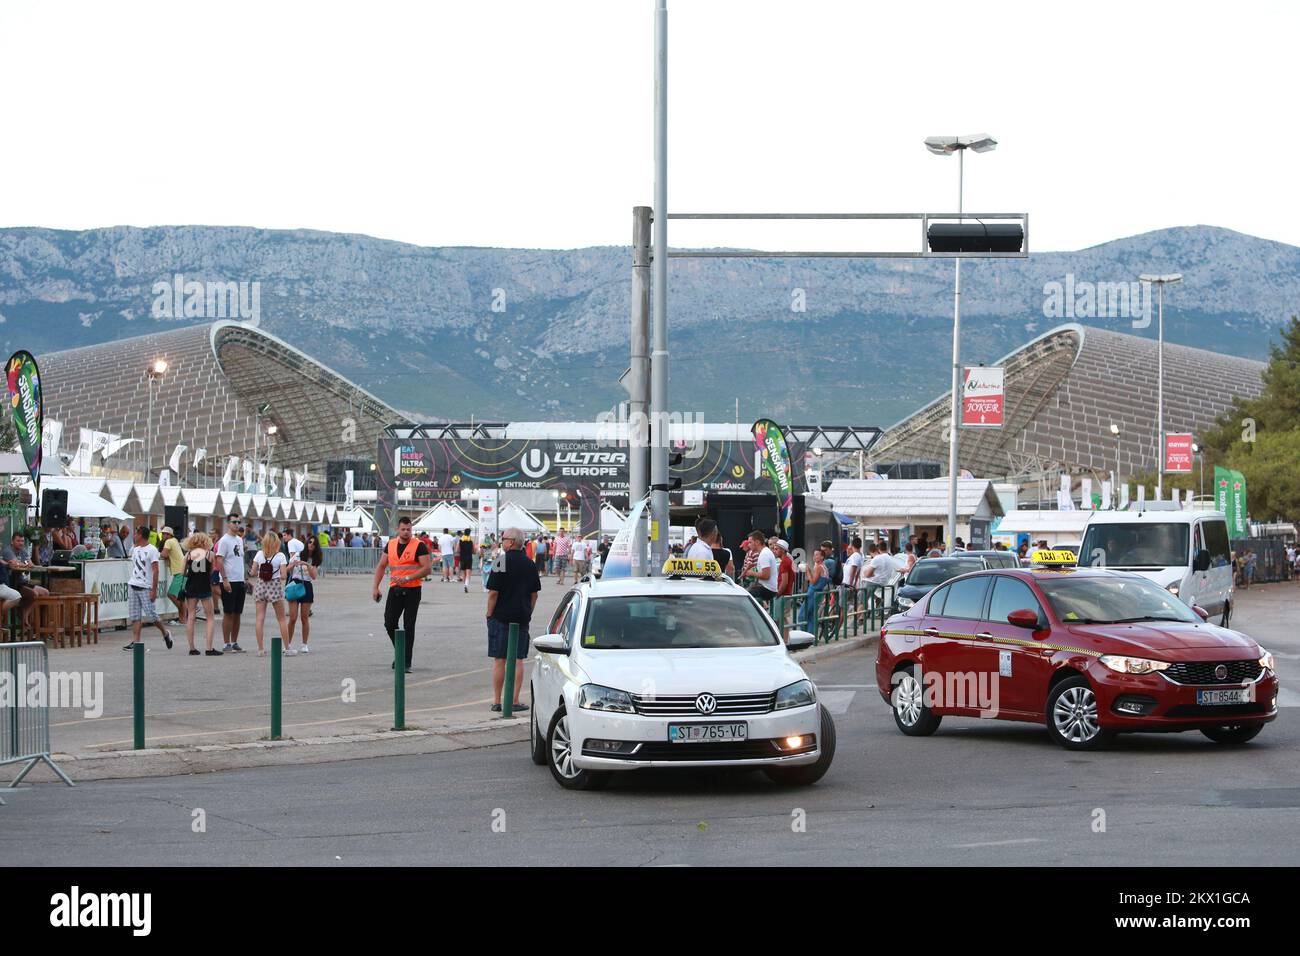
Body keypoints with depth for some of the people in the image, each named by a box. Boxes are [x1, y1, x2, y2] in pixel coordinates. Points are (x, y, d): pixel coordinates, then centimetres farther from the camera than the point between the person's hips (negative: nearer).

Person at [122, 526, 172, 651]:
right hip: (133, 585, 7)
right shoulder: (134, 549, 14)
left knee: (151, 614, -6)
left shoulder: (152, 550, -8)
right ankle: (135, 641, 0)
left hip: (146, 587, -7)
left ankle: (165, 634, 16)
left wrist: (154, 590, -16)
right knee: (135, 616, 1)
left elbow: (155, 571, -12)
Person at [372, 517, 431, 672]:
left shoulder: (419, 546, -7)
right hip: (395, 589, 5)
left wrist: (407, 578, -20)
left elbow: (427, 568, -13)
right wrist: (375, 587, 6)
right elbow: (381, 566, 15)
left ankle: (407, 662, 1)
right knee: (389, 623, 2)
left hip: (412, 590, -5)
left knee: (408, 626, -3)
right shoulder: (391, 544, 8)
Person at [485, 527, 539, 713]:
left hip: (501, 616, -4)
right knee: (517, 660, 5)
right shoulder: (530, 565, 6)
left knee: (499, 660, 2)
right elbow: (534, 594, 10)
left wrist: (489, 615, -2)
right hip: (522, 618, 4)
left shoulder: (502, 563, -10)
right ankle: (515, 701, 3)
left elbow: (493, 593, -12)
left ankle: (497, 701, 4)